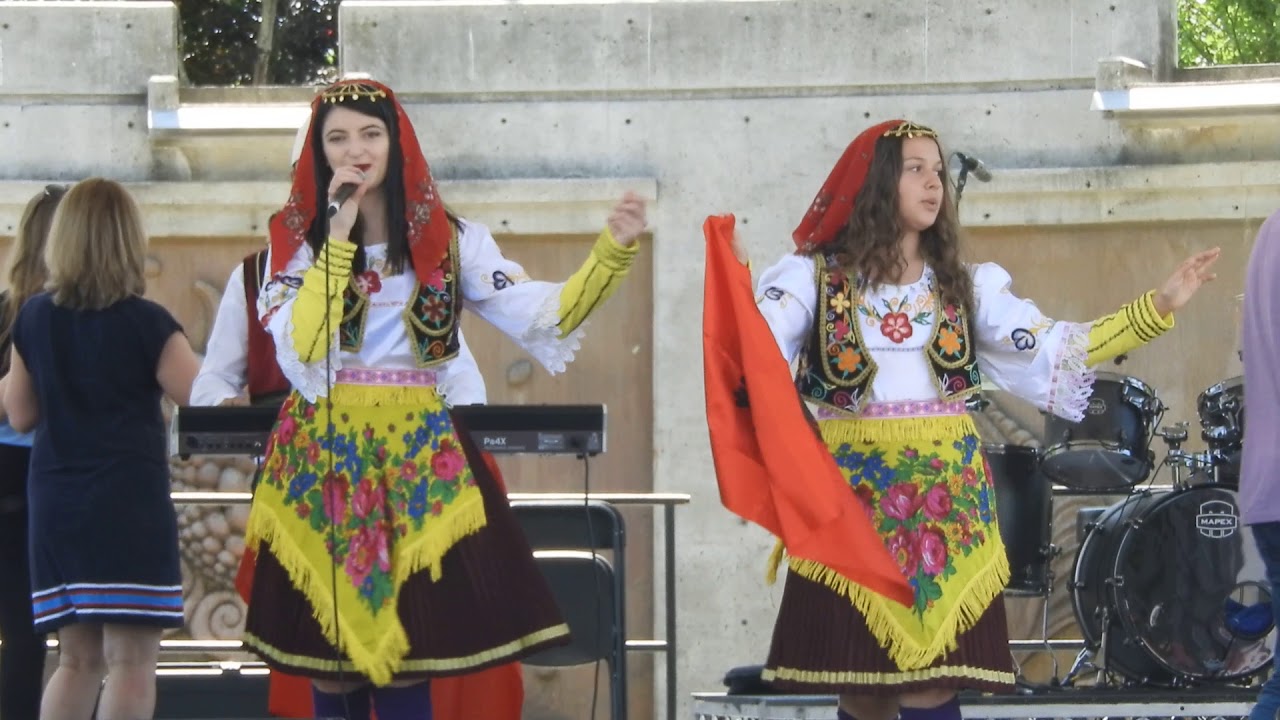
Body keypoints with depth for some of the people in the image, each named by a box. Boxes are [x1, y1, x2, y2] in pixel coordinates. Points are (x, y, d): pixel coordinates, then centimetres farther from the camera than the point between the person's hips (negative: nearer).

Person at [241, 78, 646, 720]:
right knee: (330, 666, 0)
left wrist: (613, 251, -17)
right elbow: (300, 350, -14)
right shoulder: (296, 240, 2)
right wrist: (338, 241, -15)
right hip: (321, 461, 0)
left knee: (404, 661, -2)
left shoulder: (449, 240, 5)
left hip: (417, 461, 1)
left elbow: (543, 318, -4)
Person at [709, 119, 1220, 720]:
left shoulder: (965, 285, 10)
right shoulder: (815, 277, 2)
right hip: (850, 495, -1)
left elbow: (1051, 351, 4)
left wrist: (1159, 306, -2)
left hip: (943, 498, 2)